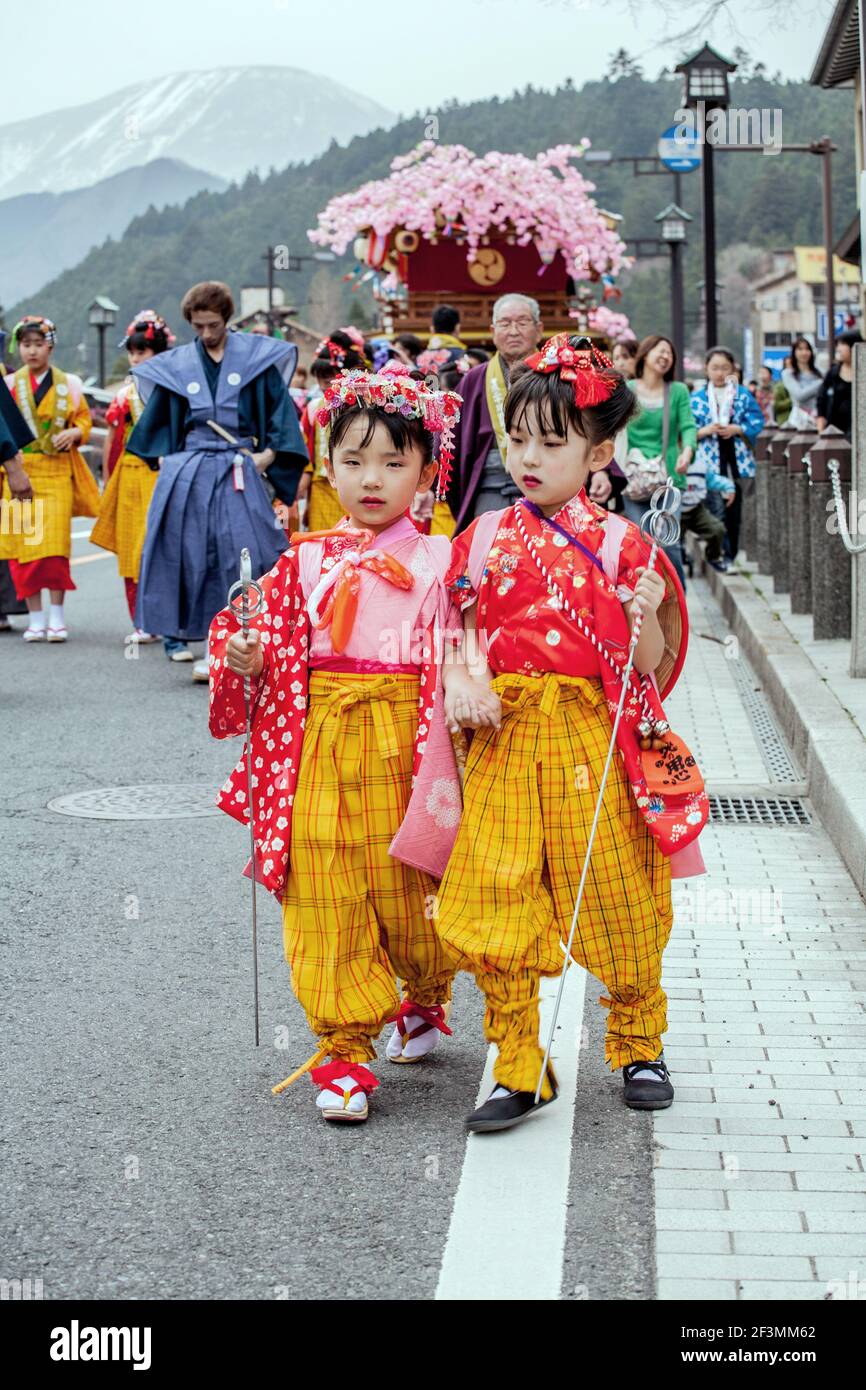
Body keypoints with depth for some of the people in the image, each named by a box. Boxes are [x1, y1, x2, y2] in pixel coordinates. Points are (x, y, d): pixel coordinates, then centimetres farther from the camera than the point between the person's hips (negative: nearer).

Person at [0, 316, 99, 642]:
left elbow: (84, 420, 13)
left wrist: (74, 433, -10)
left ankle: (56, 617, -3)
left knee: (55, 542, -10)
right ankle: (36, 618, 6)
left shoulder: (68, 384, 7)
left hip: (57, 471, -1)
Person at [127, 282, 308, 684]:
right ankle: (211, 648, 4)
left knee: (245, 558, -9)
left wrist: (267, 455, -6)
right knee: (196, 558, -2)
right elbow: (158, 421, 17)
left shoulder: (256, 357, 5)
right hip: (188, 476, 2)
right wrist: (165, 461, 5)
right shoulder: (176, 365, 10)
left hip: (240, 473, -2)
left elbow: (281, 409, 4)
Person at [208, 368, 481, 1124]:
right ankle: (345, 1047, 8)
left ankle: (425, 997, 38)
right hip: (322, 744, 1)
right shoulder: (306, 560, 7)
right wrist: (245, 658, -8)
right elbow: (282, 655, 11)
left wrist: (472, 682, -22)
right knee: (328, 897, 0)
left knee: (410, 889, 9)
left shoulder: (438, 560, 2)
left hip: (404, 744, -1)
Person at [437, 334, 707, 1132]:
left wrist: (645, 616, -21)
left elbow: (649, 664, -2)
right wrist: (459, 682, -10)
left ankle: (639, 1044, 29)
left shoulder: (618, 546, -1)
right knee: (498, 905, -1)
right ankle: (519, 1069, 11)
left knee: (614, 899, 7)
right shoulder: (487, 539, 6)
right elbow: (461, 631, 10)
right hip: (506, 738, 2)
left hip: (594, 740, -2)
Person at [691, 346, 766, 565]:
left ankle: (732, 558, 21)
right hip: (710, 463, -2)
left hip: (737, 462, 2)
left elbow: (757, 423, 1)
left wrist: (736, 429, -13)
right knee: (717, 513, -12)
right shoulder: (697, 398, 3)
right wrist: (704, 431, -15)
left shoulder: (744, 396, 5)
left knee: (734, 514, 10)